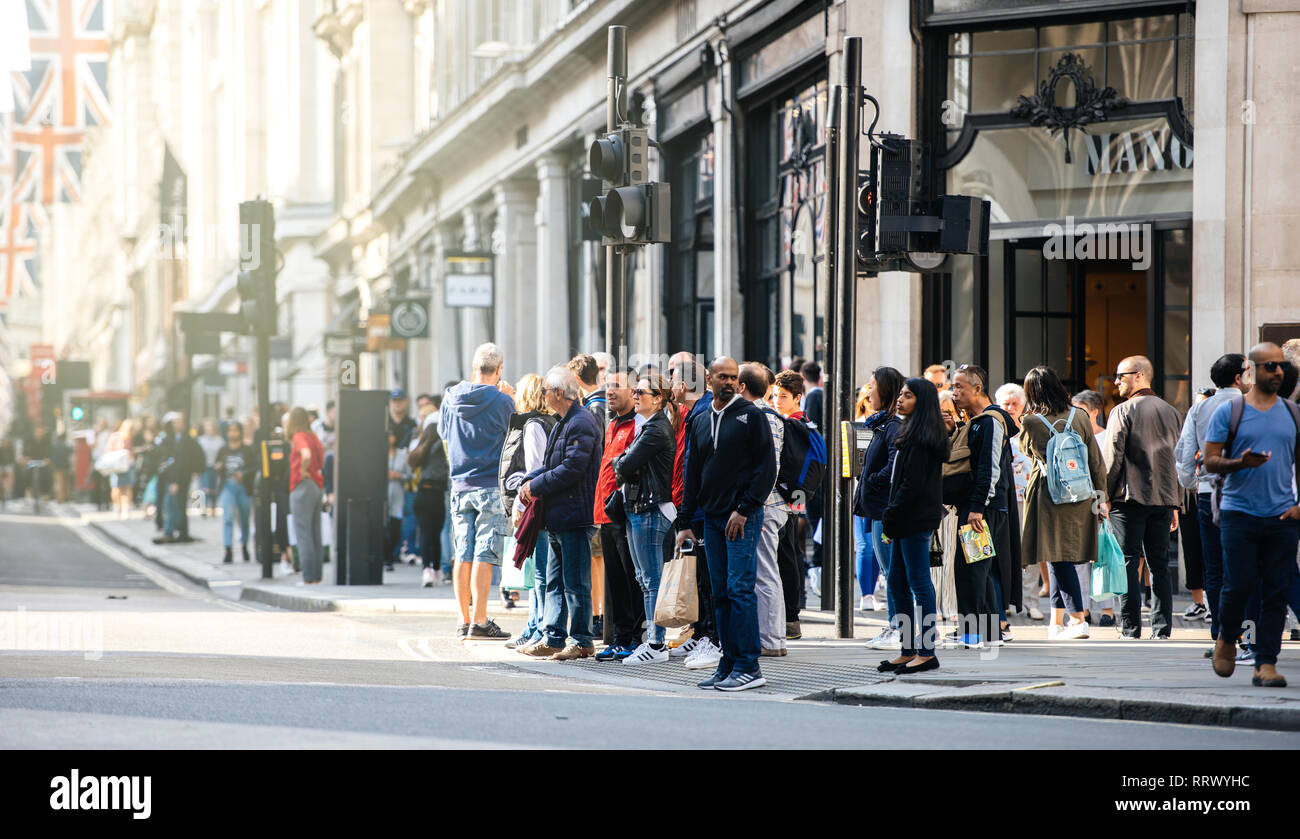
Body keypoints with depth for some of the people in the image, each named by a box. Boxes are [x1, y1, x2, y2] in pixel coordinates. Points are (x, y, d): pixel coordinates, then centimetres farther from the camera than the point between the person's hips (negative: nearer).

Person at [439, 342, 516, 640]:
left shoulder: (451, 399, 4)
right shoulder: (502, 401, -10)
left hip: (460, 487, 5)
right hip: (491, 487, -5)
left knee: (463, 555, 8)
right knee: (484, 554, -5)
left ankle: (463, 621, 10)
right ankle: (480, 621, -8)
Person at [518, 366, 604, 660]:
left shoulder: (581, 424, -15)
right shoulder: (563, 423, 18)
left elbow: (572, 469, -21)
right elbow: (550, 463, 22)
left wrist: (536, 486, -12)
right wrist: (528, 482, 5)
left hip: (575, 515, -10)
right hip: (559, 517, 10)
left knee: (575, 582, -5)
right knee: (555, 580, 12)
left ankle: (581, 641, -1)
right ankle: (553, 638, 17)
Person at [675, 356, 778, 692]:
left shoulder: (750, 415, -2)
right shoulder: (700, 423, 16)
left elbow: (767, 467, -7)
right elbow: (693, 475, 20)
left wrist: (744, 509, -14)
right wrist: (684, 522, 13)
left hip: (743, 517, -6)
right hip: (712, 518, 6)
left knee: (739, 588, -10)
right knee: (721, 593, 6)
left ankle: (748, 667, -9)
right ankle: (729, 663, 10)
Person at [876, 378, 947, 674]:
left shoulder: (920, 438, -14)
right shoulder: (911, 432, 16)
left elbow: (912, 485, -19)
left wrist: (891, 520, -13)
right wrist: (892, 520, 14)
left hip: (916, 520, -10)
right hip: (907, 522, 10)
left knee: (919, 583, -6)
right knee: (897, 583, 12)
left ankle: (926, 652, -3)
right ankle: (909, 650, 16)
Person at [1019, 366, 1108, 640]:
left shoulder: (1031, 422, -7)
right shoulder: (1079, 417, 3)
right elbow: (1096, 460, 6)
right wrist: (1100, 496, 12)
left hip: (1049, 495, -5)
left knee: (1058, 559, -4)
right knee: (1061, 558, 13)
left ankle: (1078, 620, -13)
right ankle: (1057, 622, 17)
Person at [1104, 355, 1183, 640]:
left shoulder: (1123, 412, -6)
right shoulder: (1171, 412, 12)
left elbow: (1113, 459, -11)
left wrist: (1104, 496, -3)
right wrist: (1174, 504, 18)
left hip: (1130, 498, -5)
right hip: (1163, 499, 5)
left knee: (1128, 564, -3)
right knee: (1160, 565, 8)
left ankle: (1131, 629, -6)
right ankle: (1162, 629, 6)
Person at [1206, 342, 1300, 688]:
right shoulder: (1229, 411, 2)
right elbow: (1210, 462, 0)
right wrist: (1240, 463, -19)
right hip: (1239, 513, -3)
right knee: (1238, 585, -7)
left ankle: (1267, 663, 3)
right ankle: (1226, 639, 21)